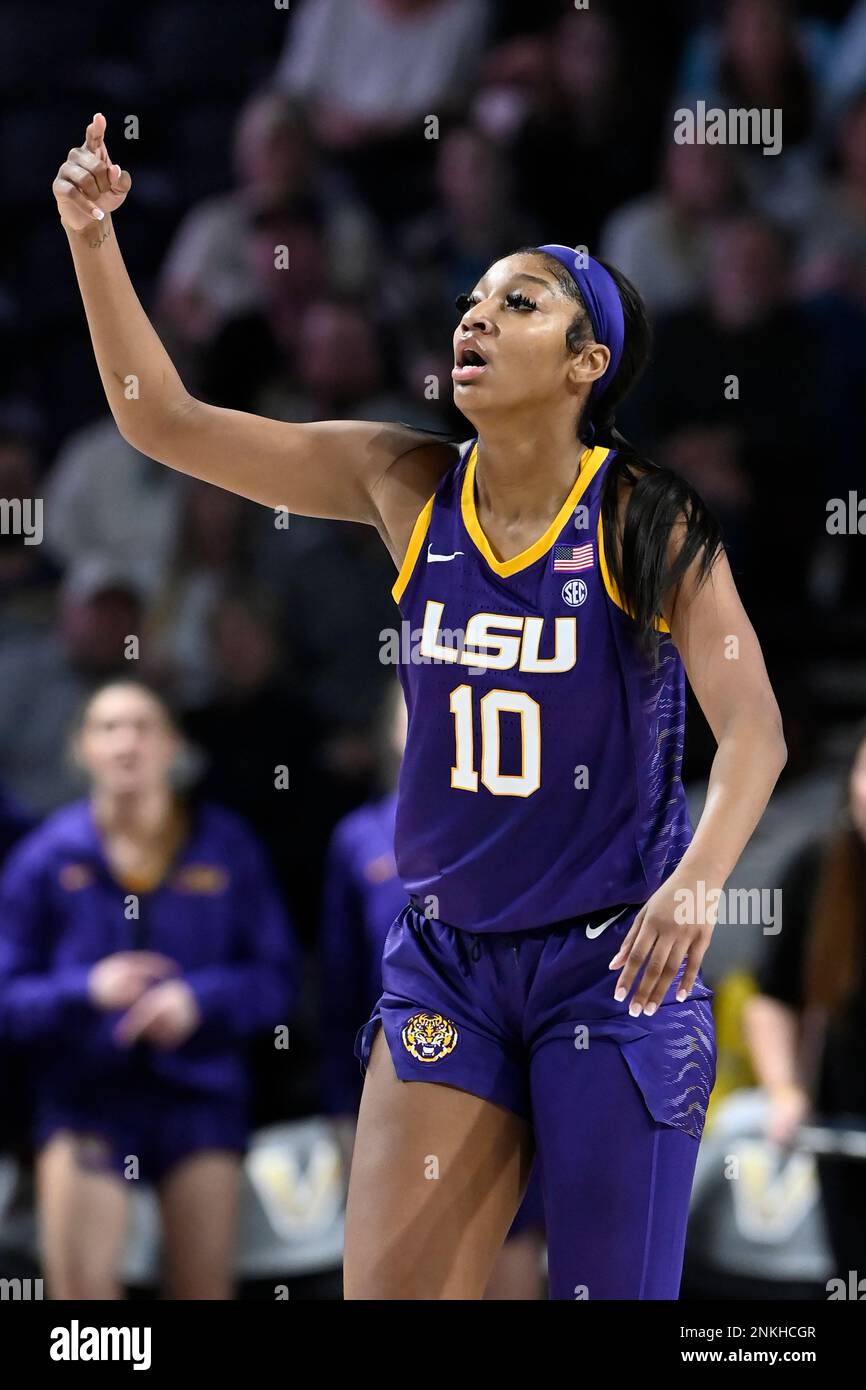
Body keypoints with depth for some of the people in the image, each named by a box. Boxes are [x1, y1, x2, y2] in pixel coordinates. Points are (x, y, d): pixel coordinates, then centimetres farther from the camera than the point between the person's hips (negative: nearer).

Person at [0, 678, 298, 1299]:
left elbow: (274, 976, 3)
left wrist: (198, 1000, -15)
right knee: (79, 1280, -14)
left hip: (199, 1093, 1)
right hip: (85, 1097, -1)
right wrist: (88, 990, -17)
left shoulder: (225, 846, 4)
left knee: (204, 1288, 1)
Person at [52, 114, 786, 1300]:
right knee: (390, 1288, -4)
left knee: (609, 1294, 0)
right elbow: (165, 420, 2)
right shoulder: (406, 486, 1)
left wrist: (700, 877, -35)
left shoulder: (648, 523, -9)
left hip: (615, 966, -3)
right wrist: (92, 239, -10)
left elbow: (752, 724, -17)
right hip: (446, 957, 3)